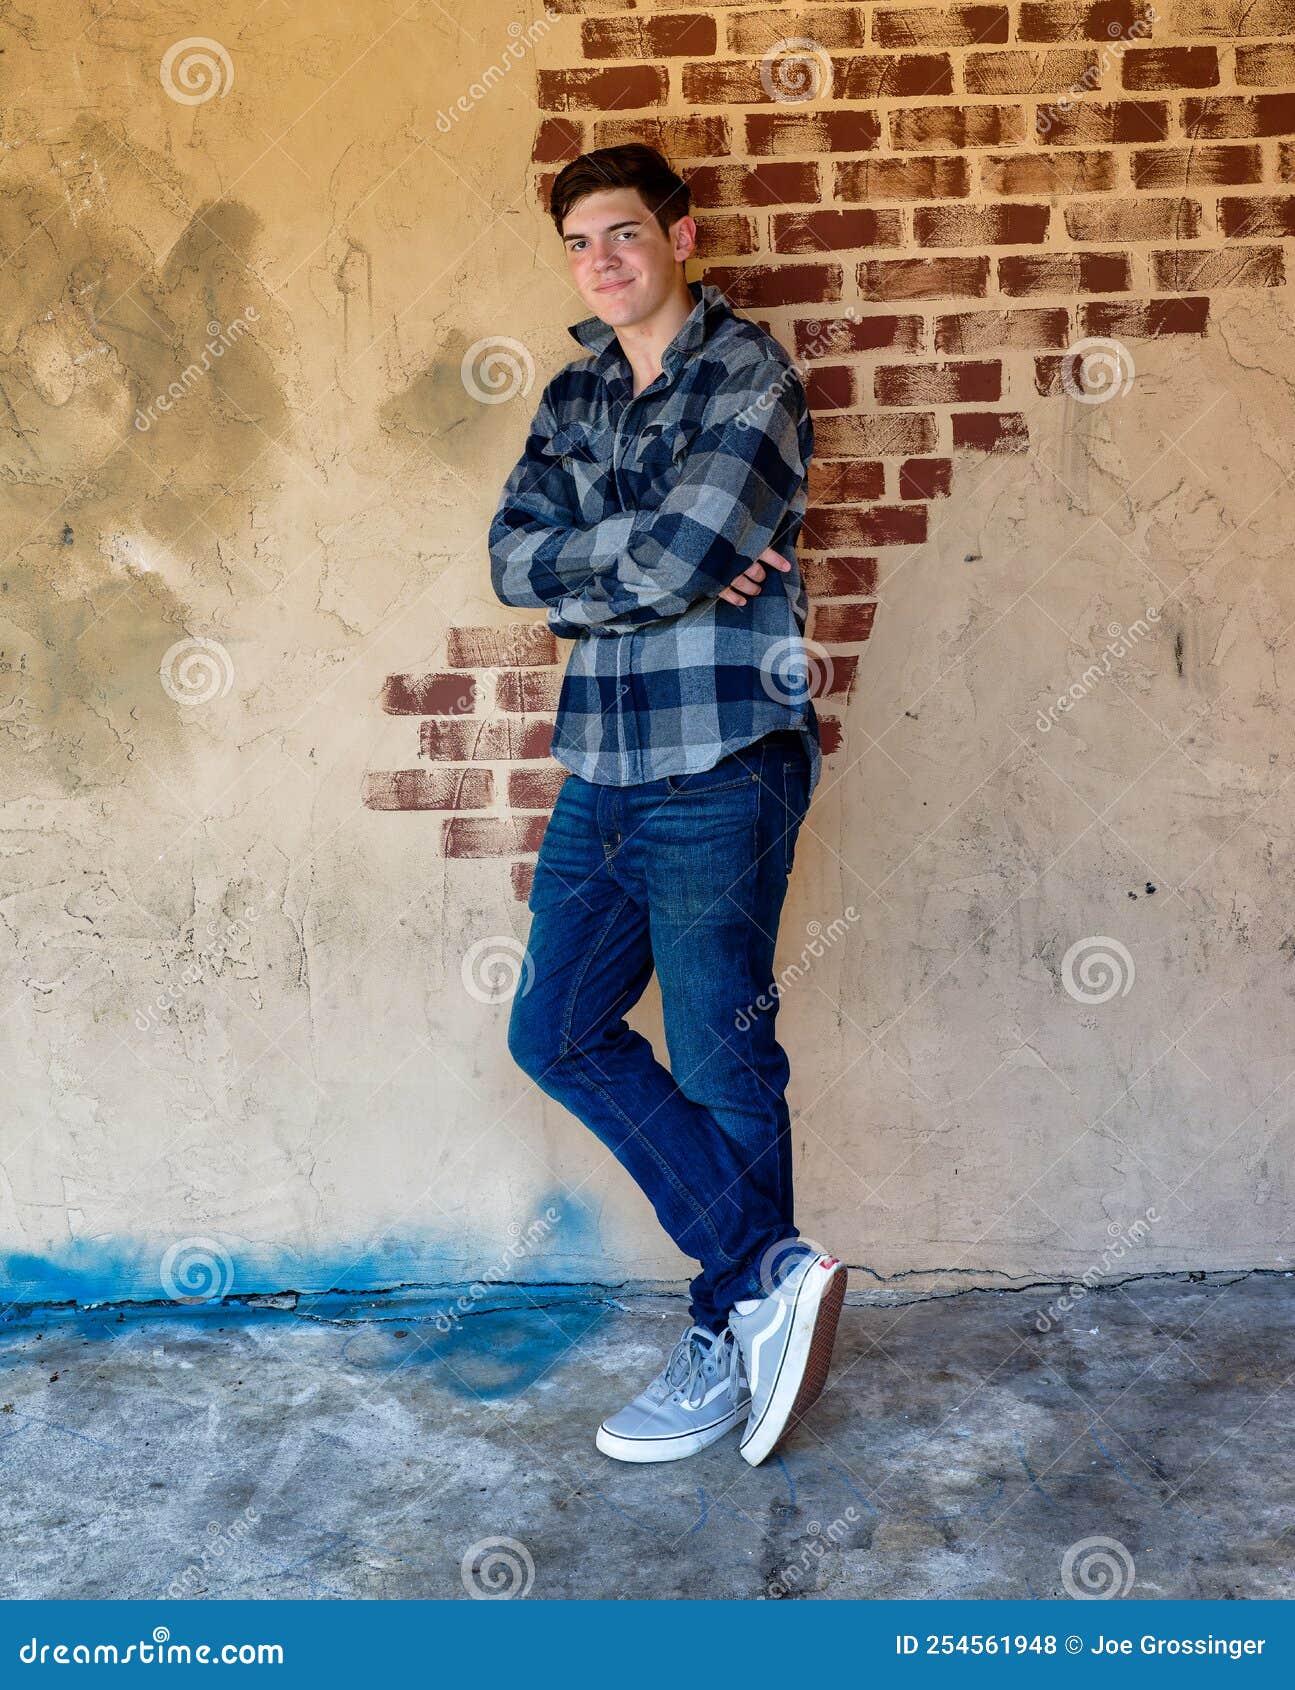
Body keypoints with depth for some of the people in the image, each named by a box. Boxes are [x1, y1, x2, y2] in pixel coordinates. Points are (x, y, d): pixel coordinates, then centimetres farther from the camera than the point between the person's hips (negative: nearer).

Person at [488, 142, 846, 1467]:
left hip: (720, 772, -8)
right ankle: (772, 1270, 13)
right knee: (557, 1032, 8)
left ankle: (728, 1340, 18)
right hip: (601, 773, 8)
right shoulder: (575, 394, 15)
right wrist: (645, 556, -11)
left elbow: (676, 558, -20)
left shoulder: (750, 378, -6)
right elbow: (513, 557, 1)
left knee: (721, 1065, 1)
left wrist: (578, 578, -3)